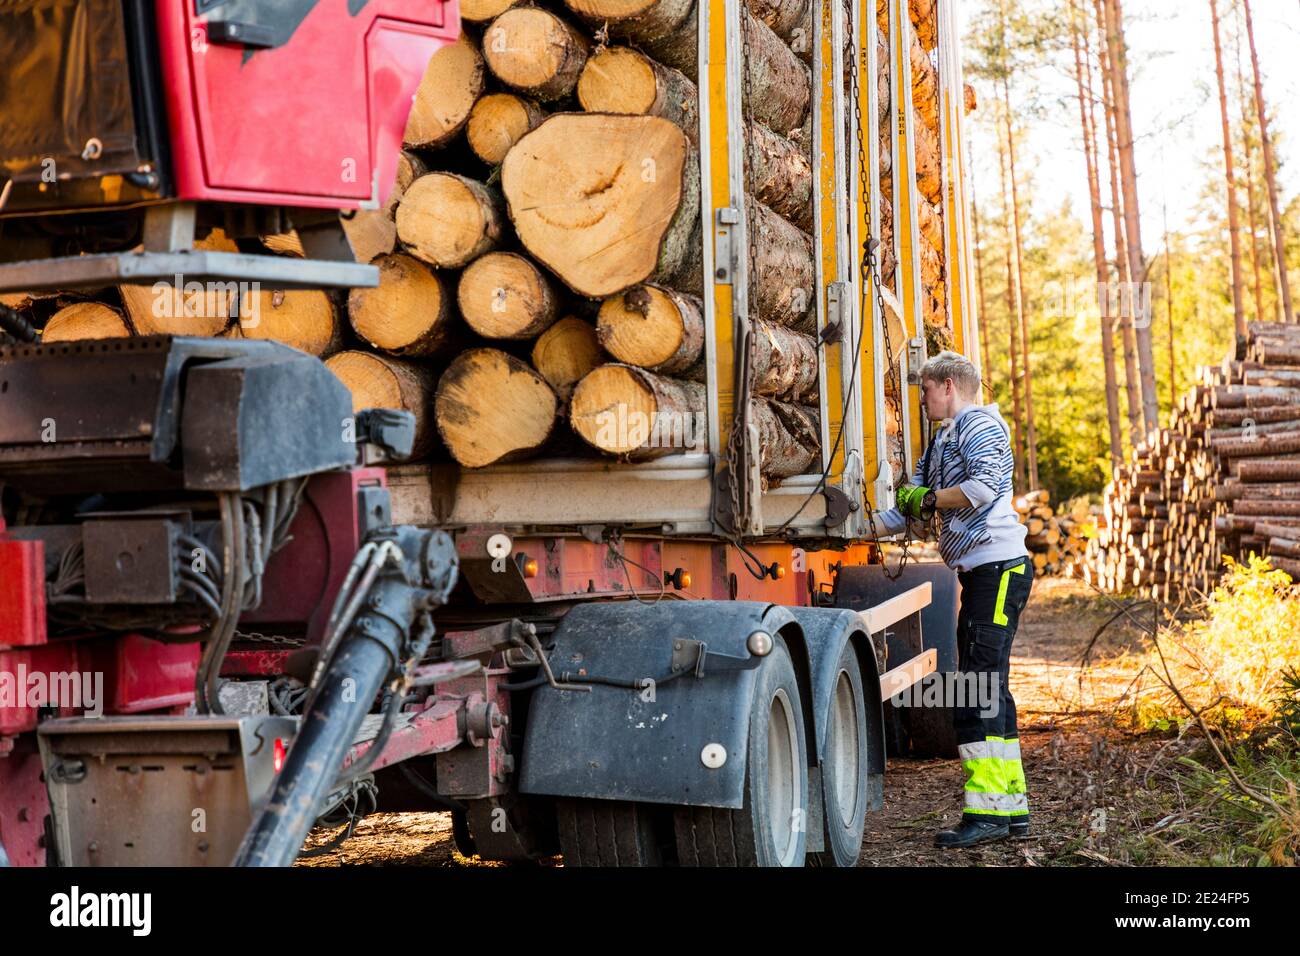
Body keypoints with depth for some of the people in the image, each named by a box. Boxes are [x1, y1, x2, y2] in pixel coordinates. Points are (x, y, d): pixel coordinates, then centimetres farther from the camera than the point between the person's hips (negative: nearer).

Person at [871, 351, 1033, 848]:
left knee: (978, 687, -13)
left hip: (998, 567, -10)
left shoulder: (978, 424, -5)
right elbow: (907, 506, 23)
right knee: (986, 689, 10)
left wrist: (927, 499, -11)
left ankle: (987, 810, -13)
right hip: (982, 572, 10)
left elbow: (986, 484, -22)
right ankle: (1011, 806, 15)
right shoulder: (943, 440, 24)